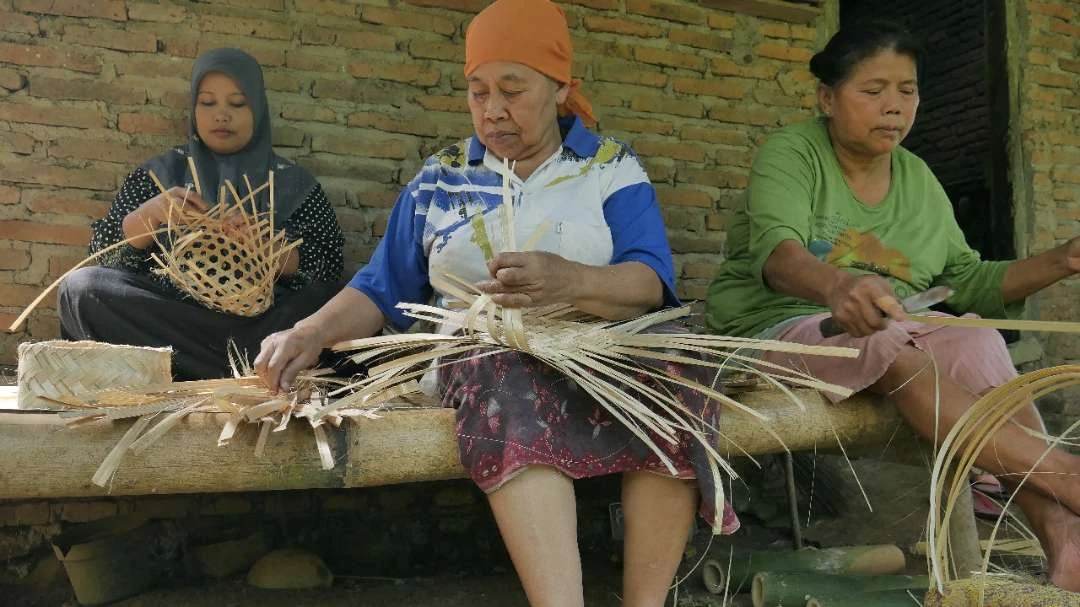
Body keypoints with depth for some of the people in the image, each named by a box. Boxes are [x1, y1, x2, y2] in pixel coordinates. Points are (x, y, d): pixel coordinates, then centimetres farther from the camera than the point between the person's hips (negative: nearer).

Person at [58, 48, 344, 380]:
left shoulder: (295, 184, 12)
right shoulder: (161, 173, 17)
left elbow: (328, 266, -1)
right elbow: (103, 251, 9)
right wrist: (152, 212, -10)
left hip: (262, 316, -2)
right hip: (168, 312, 3)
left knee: (329, 300, -29)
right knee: (81, 285, -23)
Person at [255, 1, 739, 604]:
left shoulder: (612, 166, 6)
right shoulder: (439, 179, 13)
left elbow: (652, 282, -9)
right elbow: (384, 288, 13)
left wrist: (569, 281, -30)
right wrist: (311, 333, -8)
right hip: (485, 352, 0)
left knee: (672, 362, -33)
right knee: (508, 383, -36)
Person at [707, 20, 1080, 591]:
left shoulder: (919, 179, 13)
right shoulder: (791, 153, -6)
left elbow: (967, 281, 14)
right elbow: (776, 252, -26)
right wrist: (835, 285, -49)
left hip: (900, 334, 5)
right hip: (782, 326, -4)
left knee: (978, 342, -27)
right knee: (893, 351, -36)